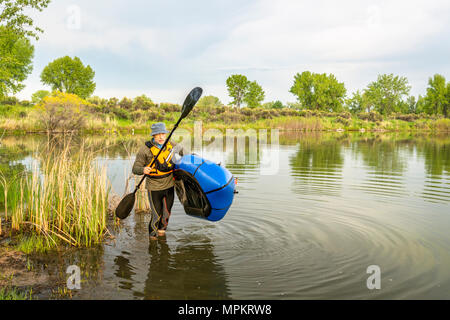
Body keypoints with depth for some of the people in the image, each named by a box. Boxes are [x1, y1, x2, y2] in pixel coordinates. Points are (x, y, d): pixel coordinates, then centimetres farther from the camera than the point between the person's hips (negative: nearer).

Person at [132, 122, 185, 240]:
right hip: (154, 188, -4)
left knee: (167, 212, 15)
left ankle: (162, 228, 44)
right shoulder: (145, 149, -14)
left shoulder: (171, 146, -1)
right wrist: (143, 170, -35)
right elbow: (135, 168, -14)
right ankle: (152, 234, 27)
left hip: (169, 186, 4)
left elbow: (181, 149, 20)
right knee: (157, 215, -1)